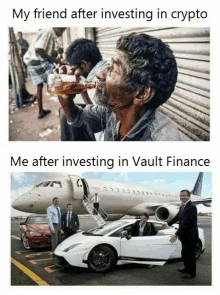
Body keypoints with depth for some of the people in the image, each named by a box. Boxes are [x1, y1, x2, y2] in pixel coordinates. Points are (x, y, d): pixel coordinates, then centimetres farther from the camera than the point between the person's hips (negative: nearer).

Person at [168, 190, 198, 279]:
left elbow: (186, 222, -28)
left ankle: (192, 273, 17)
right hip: (184, 235, 9)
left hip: (190, 235, -9)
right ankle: (187, 269, 37)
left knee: (190, 254, 3)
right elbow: (178, 217, 25)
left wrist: (176, 234, -31)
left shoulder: (191, 207, -22)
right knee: (185, 253, 20)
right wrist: (168, 223, 33)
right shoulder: (182, 206, 8)